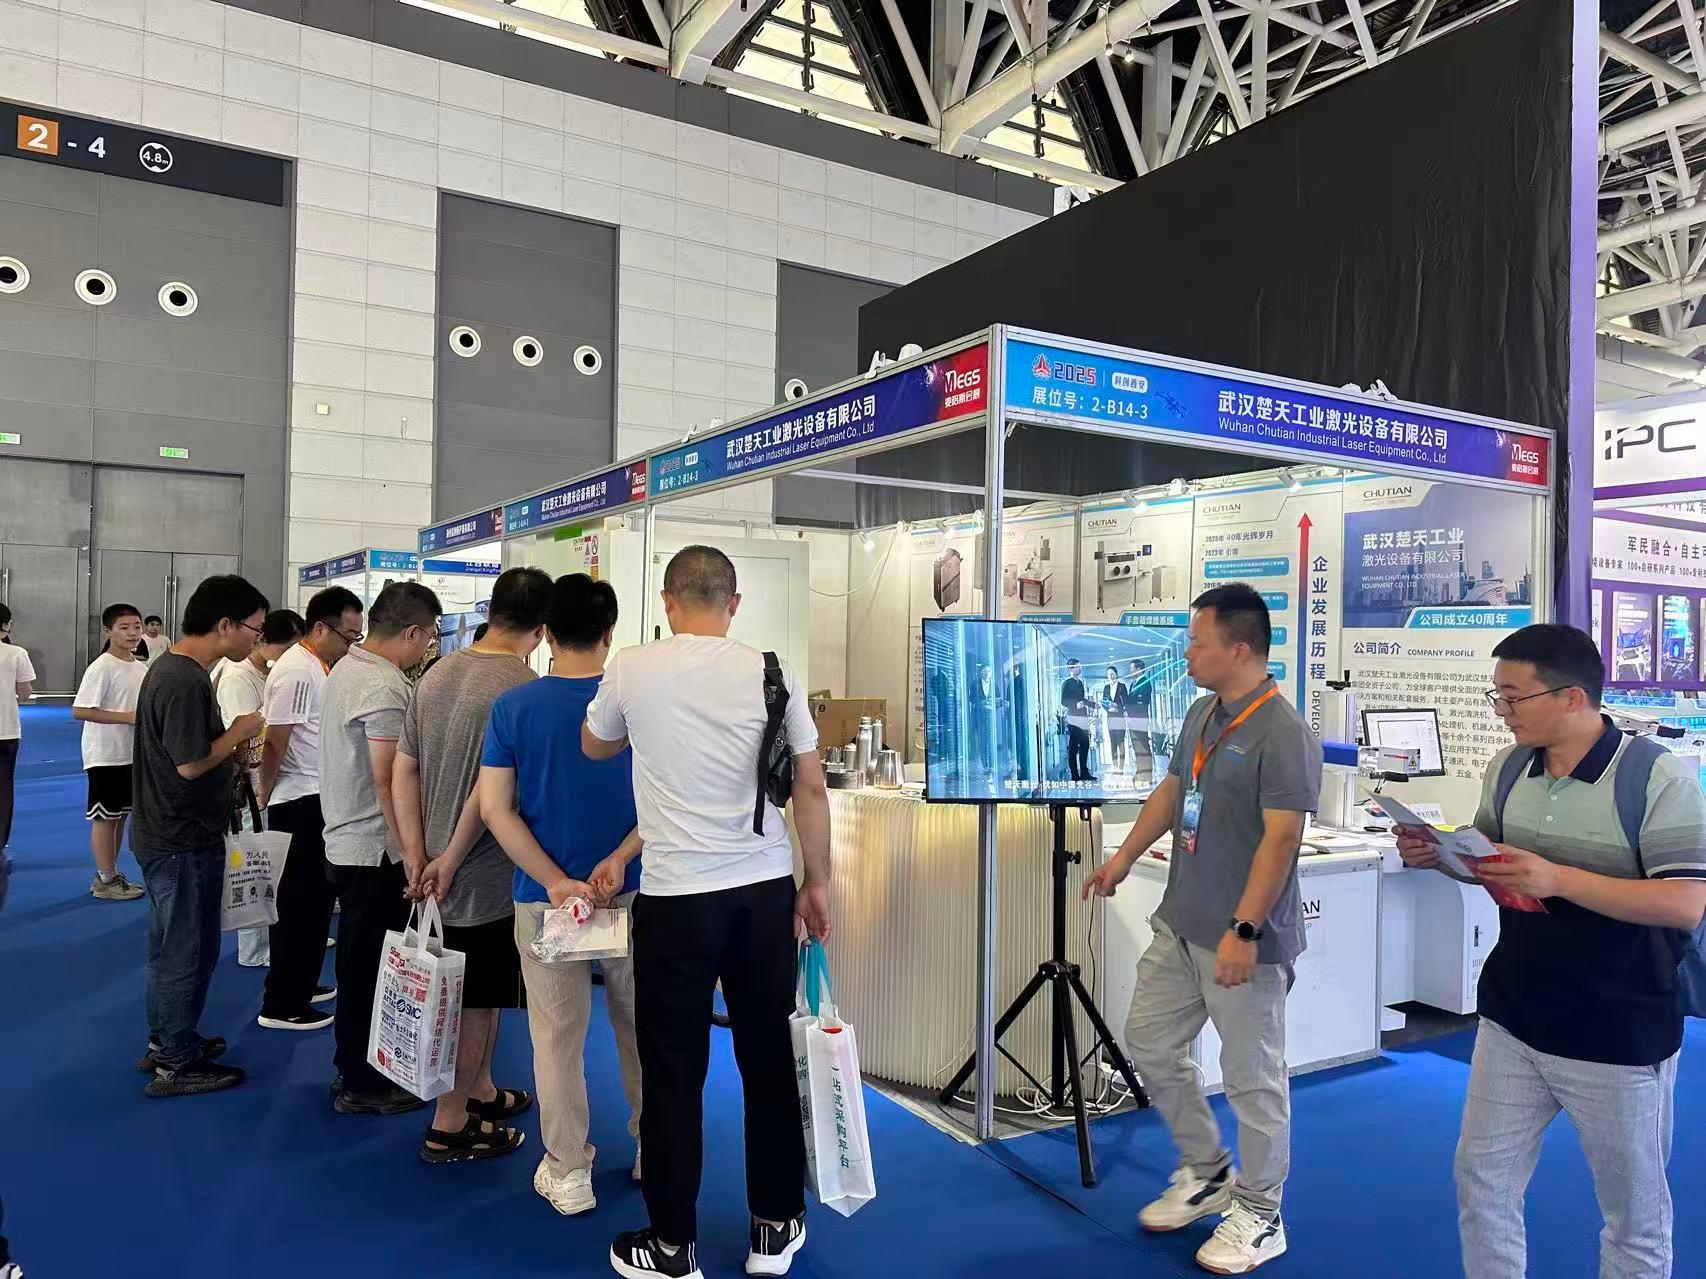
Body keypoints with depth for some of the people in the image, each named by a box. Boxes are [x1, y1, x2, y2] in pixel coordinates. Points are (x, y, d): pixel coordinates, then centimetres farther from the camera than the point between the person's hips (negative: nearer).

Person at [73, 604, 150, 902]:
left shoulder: (140, 668, 8)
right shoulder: (102, 668, -16)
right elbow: (79, 710, -22)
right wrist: (128, 717, -23)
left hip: (132, 754, 8)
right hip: (106, 756, -8)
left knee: (121, 815, 15)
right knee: (105, 817, 1)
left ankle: (110, 875, 26)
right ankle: (106, 881, 10)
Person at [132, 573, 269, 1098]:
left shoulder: (172, 666, 8)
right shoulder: (187, 681, -25)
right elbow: (190, 764, -26)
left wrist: (231, 751, 6)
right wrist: (238, 732, -13)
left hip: (168, 835, 10)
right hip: (184, 842, -10)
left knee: (173, 945, 22)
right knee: (188, 950, 3)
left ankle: (165, 1041, 36)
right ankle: (177, 1065, 15)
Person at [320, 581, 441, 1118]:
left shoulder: (345, 668, 10)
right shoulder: (384, 687, -22)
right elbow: (389, 781, -24)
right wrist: (410, 854, -20)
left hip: (344, 841, 10)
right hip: (375, 849, -10)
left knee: (358, 964, 20)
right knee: (371, 969, 2)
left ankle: (352, 1067, 34)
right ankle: (362, 1086, 15)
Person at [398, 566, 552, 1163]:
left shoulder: (437, 673, 5)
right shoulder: (523, 687, -20)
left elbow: (404, 769, 5)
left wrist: (418, 857, 3)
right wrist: (450, 860, -11)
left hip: (442, 869, 8)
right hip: (489, 870, -8)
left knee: (479, 992, 22)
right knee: (478, 998, 7)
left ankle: (481, 1090, 38)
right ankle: (450, 1126, 19)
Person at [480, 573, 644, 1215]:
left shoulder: (512, 706, -6)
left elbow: (494, 808, -9)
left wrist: (554, 881, -11)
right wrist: (619, 859, -13)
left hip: (544, 897, 0)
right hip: (631, 893, 1)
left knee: (557, 1036, 12)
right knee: (641, 1028, 17)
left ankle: (568, 1174, 21)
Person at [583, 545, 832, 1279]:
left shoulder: (633, 670, -3)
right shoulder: (771, 672, -1)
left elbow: (595, 747, 17)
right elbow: (812, 789, 2)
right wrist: (818, 883, 12)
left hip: (677, 895, -2)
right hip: (766, 888, 2)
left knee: (674, 1072, 10)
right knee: (770, 1059, 14)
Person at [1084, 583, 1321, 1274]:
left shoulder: (1283, 733, -19)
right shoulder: (1201, 714, 8)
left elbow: (1281, 837, -24)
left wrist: (1244, 930, -27)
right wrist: (1125, 856, 20)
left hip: (1241, 940, -9)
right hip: (1179, 926, 9)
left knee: (1252, 1077, 7)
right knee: (1150, 1044, 17)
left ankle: (1259, 1214, 27)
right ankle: (1206, 1171, 37)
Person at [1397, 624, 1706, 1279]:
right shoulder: (1507, 768, 1)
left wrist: (1559, 879, -31)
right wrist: (1441, 856, -7)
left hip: (1619, 1035, -5)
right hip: (1512, 1020, 5)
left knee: (1634, 1211, 14)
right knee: (1480, 1176, 14)